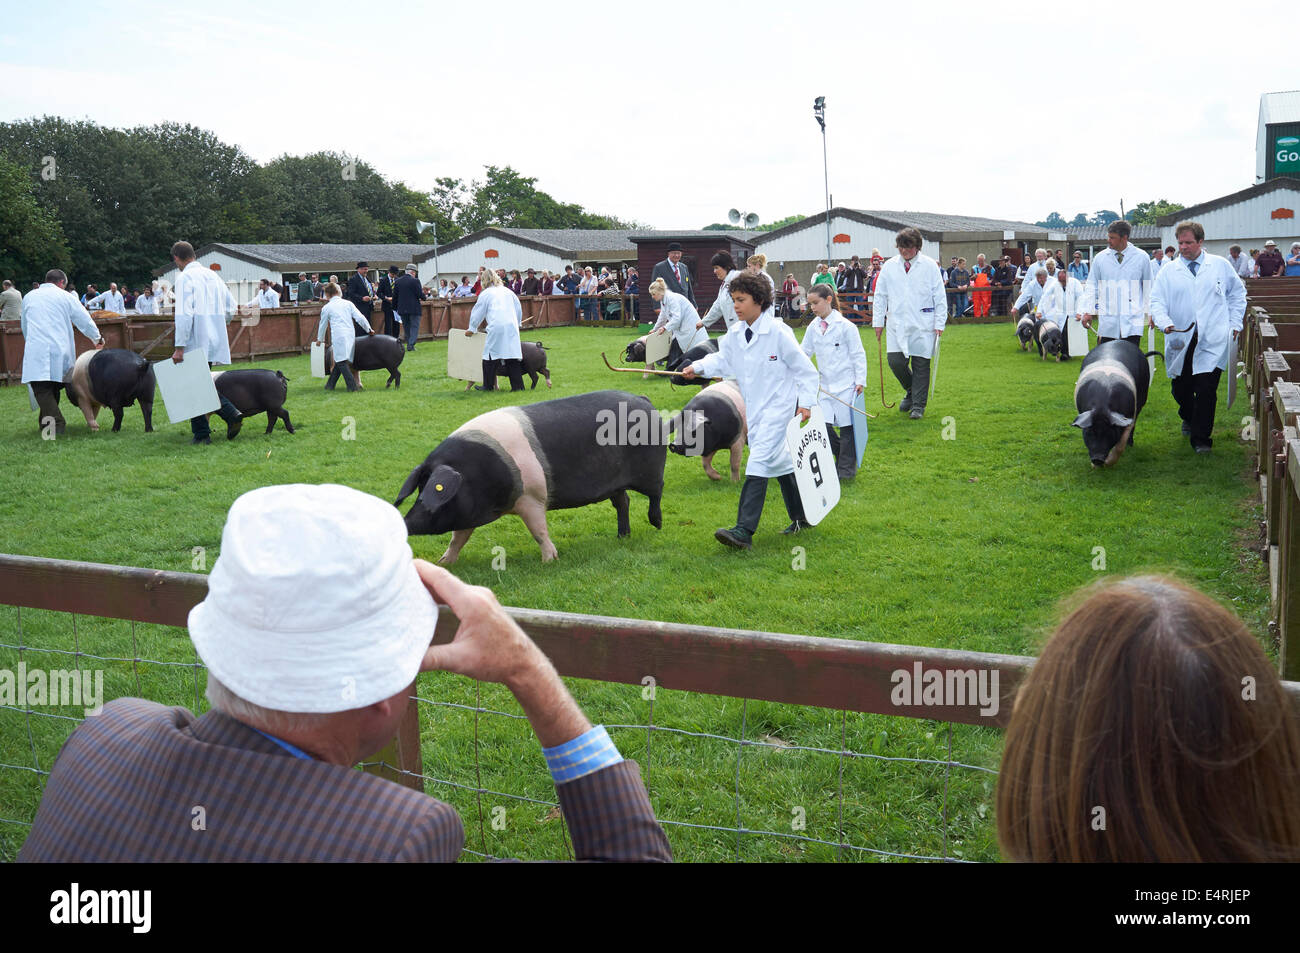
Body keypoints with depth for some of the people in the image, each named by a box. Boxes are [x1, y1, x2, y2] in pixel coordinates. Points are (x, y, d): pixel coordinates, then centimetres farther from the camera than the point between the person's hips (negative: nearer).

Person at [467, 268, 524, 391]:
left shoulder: (485, 294, 7)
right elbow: (519, 309, 23)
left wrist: (471, 329, 24)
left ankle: (488, 385, 5)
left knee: (490, 355, 3)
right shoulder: (508, 291, 19)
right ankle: (517, 385, 1)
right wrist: (517, 323, 36)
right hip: (512, 326, 4)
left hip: (496, 327, -4)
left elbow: (477, 313, 13)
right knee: (512, 355, 4)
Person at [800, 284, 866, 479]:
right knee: (823, 425, -3)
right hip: (825, 385, 5)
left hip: (845, 384, -5)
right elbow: (804, 352, 14)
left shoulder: (845, 326, -9)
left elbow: (858, 355, -5)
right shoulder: (813, 327, 6)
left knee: (846, 427, 1)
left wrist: (860, 381, -9)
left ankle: (847, 469, 13)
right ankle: (842, 456, 20)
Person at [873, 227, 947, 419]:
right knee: (896, 362, -6)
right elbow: (880, 295, 12)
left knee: (921, 365, 0)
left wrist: (939, 323, -3)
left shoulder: (929, 266, 0)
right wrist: (878, 321, 8)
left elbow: (940, 297, 2)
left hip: (922, 326, -2)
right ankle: (910, 391, 23)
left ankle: (918, 406, 12)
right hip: (897, 325, 2)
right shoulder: (889, 266, 6)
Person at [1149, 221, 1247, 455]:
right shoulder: (1168, 271, 8)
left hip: (1212, 341, -2)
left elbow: (1237, 293, 19)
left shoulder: (1221, 265, 8)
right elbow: (1157, 301, 3)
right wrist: (1164, 322, -16)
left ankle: (1201, 439, 1)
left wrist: (1235, 323, 12)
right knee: (1180, 388, 10)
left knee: (1206, 390, -10)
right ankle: (1188, 419, 41)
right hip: (1180, 341, 2)